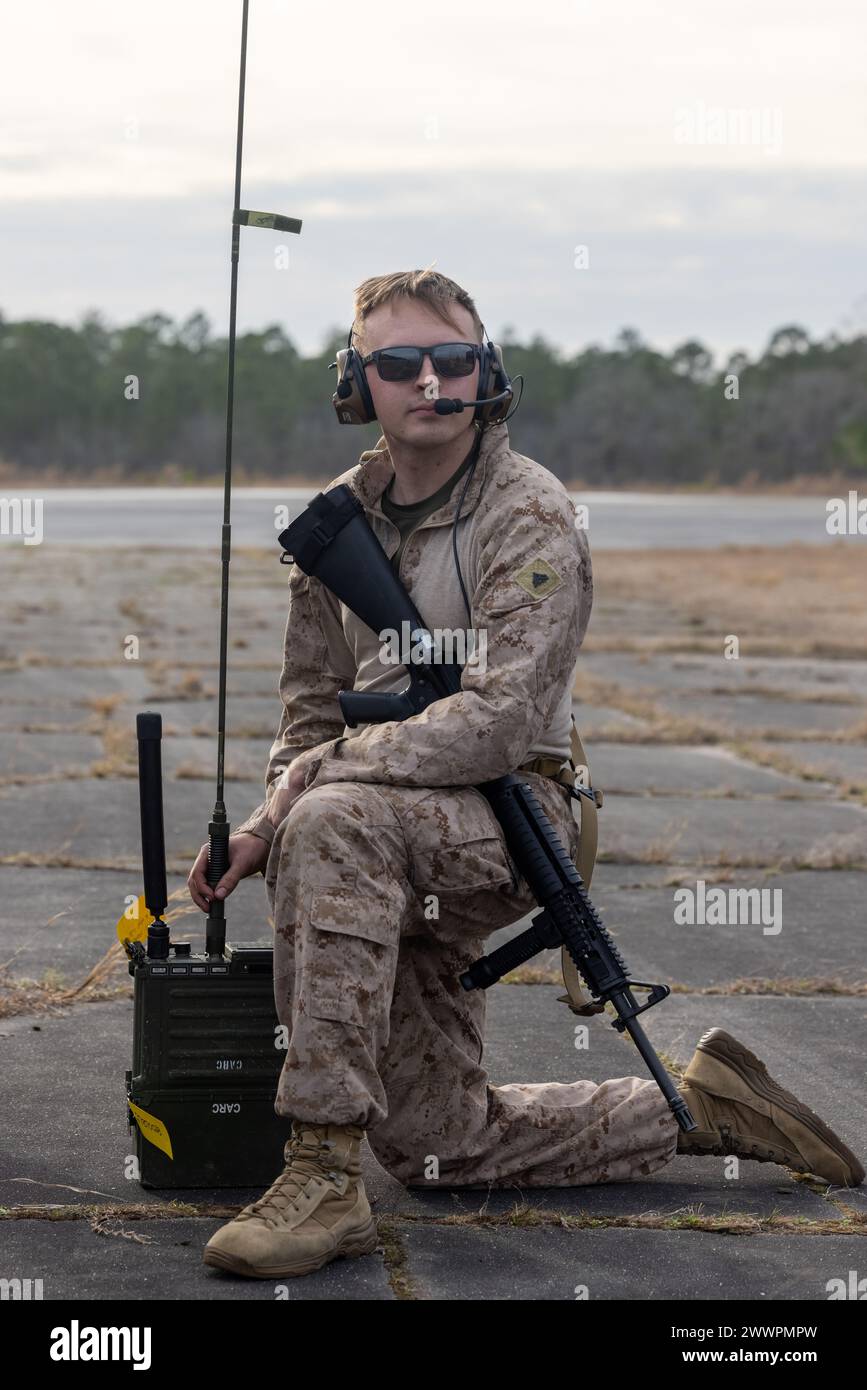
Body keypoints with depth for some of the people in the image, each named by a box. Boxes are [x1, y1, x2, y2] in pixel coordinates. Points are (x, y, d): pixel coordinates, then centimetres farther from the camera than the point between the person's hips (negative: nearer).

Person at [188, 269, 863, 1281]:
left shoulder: (529, 515, -12)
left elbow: (497, 722, -23)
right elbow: (314, 706, 15)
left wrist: (313, 778, -24)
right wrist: (261, 825, -5)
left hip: (510, 814, -7)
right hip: (402, 851, 8)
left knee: (332, 825, -39)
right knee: (438, 1146, 7)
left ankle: (324, 1177, -38)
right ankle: (693, 1107, 26)